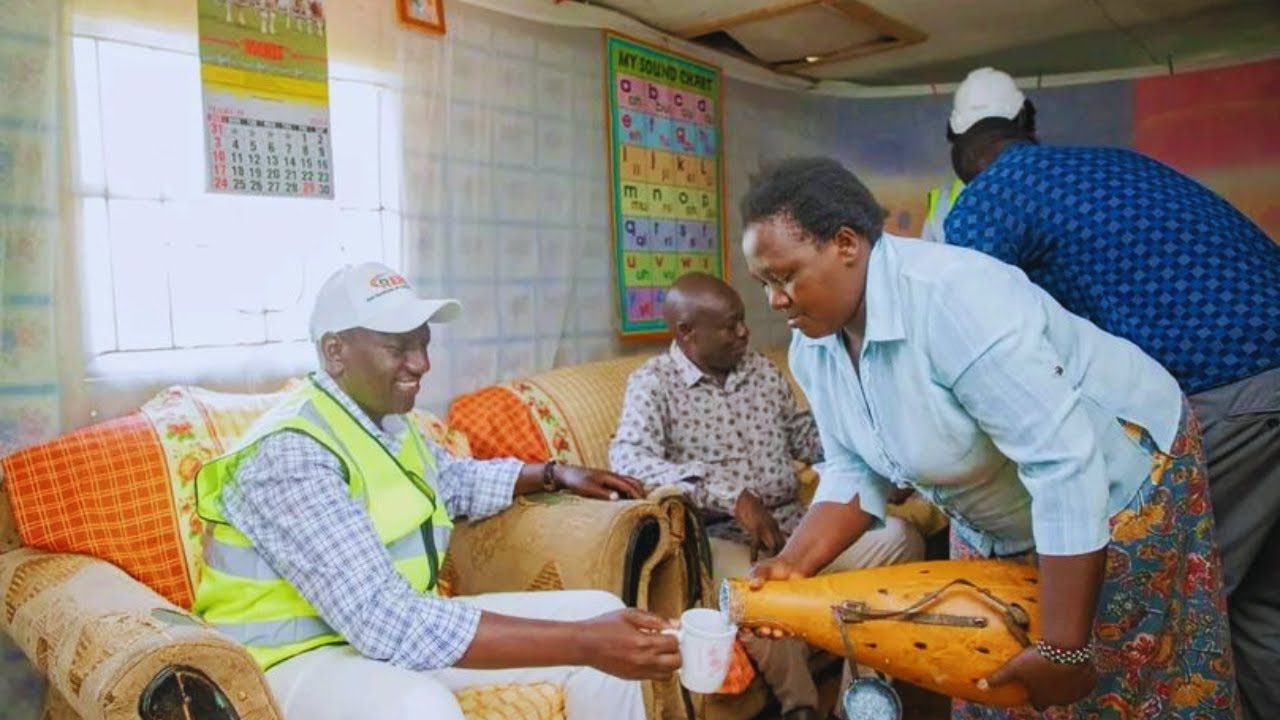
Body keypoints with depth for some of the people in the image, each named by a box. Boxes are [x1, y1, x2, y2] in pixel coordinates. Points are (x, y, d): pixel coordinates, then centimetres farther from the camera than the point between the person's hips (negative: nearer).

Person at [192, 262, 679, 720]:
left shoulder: (390, 419, 4)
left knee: (600, 614, 0)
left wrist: (556, 475, 13)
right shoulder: (290, 452, -24)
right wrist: (582, 643, -37)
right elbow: (384, 622, -34)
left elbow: (457, 480, 27)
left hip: (402, 622, 8)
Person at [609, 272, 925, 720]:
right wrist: (733, 496, -29)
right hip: (721, 539, -6)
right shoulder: (654, 382, -4)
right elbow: (627, 459, -22)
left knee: (900, 536, -15)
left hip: (794, 525, 6)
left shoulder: (764, 372, 14)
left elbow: (804, 439, 23)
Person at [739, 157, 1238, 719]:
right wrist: (793, 564, -21)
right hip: (999, 522, 7)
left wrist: (1062, 646, -31)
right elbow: (854, 474, -5)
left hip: (1124, 475, -6)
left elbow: (1064, 465, -35)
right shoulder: (812, 349, -10)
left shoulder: (949, 296, -35)